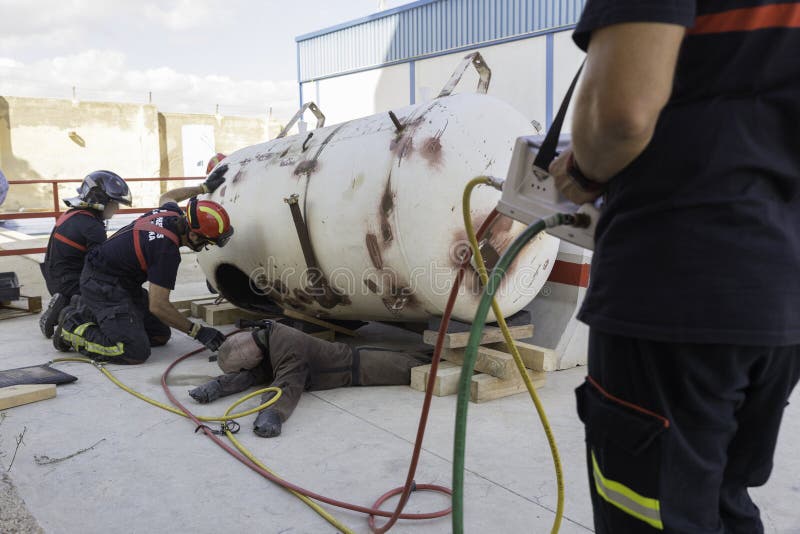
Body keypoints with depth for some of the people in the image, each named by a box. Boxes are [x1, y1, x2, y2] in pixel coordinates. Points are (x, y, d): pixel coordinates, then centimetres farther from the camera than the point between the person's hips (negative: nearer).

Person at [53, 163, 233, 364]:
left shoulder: (172, 213, -4)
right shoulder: (167, 250, -29)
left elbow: (166, 197, 25)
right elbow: (158, 306, -25)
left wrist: (205, 187, 30)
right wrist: (198, 332, -20)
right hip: (102, 285, -10)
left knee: (160, 335, 9)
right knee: (135, 352, -22)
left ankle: (89, 311, 17)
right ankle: (73, 328, -3)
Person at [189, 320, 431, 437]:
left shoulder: (287, 346, -33)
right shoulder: (267, 336, -3)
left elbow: (288, 385, -44)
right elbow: (249, 375, -2)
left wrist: (271, 414, -60)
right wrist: (216, 386, -17)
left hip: (360, 367, -8)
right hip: (348, 355, 8)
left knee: (407, 368, 3)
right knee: (400, 359, 23)